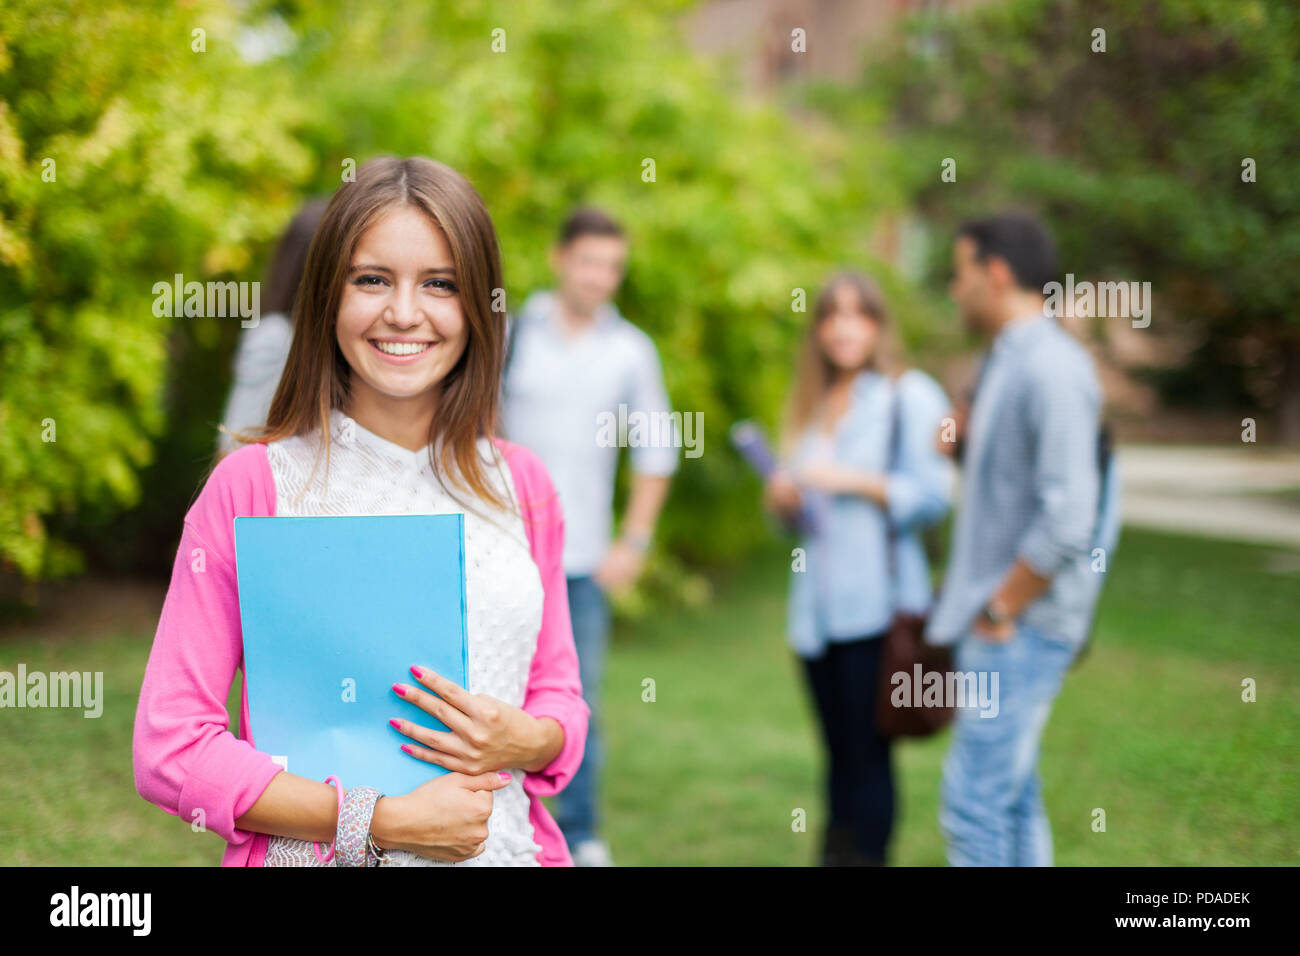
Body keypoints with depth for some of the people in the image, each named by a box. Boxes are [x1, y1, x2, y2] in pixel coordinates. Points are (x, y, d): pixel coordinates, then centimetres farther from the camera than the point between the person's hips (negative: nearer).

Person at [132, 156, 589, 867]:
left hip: (507, 846, 3)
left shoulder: (521, 484, 2)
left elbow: (561, 698, 10)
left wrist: (524, 742, -12)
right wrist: (383, 821, -17)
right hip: (307, 853, -2)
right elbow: (170, 748, -10)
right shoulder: (251, 482, -8)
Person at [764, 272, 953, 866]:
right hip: (816, 609, 6)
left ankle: (866, 856, 0)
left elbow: (932, 495, -8)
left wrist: (855, 482, -15)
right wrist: (782, 499, 2)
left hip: (877, 608, -6)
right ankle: (832, 855, 17)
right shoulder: (811, 405, 18)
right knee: (838, 754, 10)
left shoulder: (910, 396, 0)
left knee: (868, 754, -5)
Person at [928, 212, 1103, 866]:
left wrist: (1000, 613, -16)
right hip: (996, 622, 10)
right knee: (1012, 799, 14)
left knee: (973, 803, -9)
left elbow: (1067, 519, -22)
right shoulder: (1008, 363, 15)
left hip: (1022, 629, -10)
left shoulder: (1052, 369, -16)